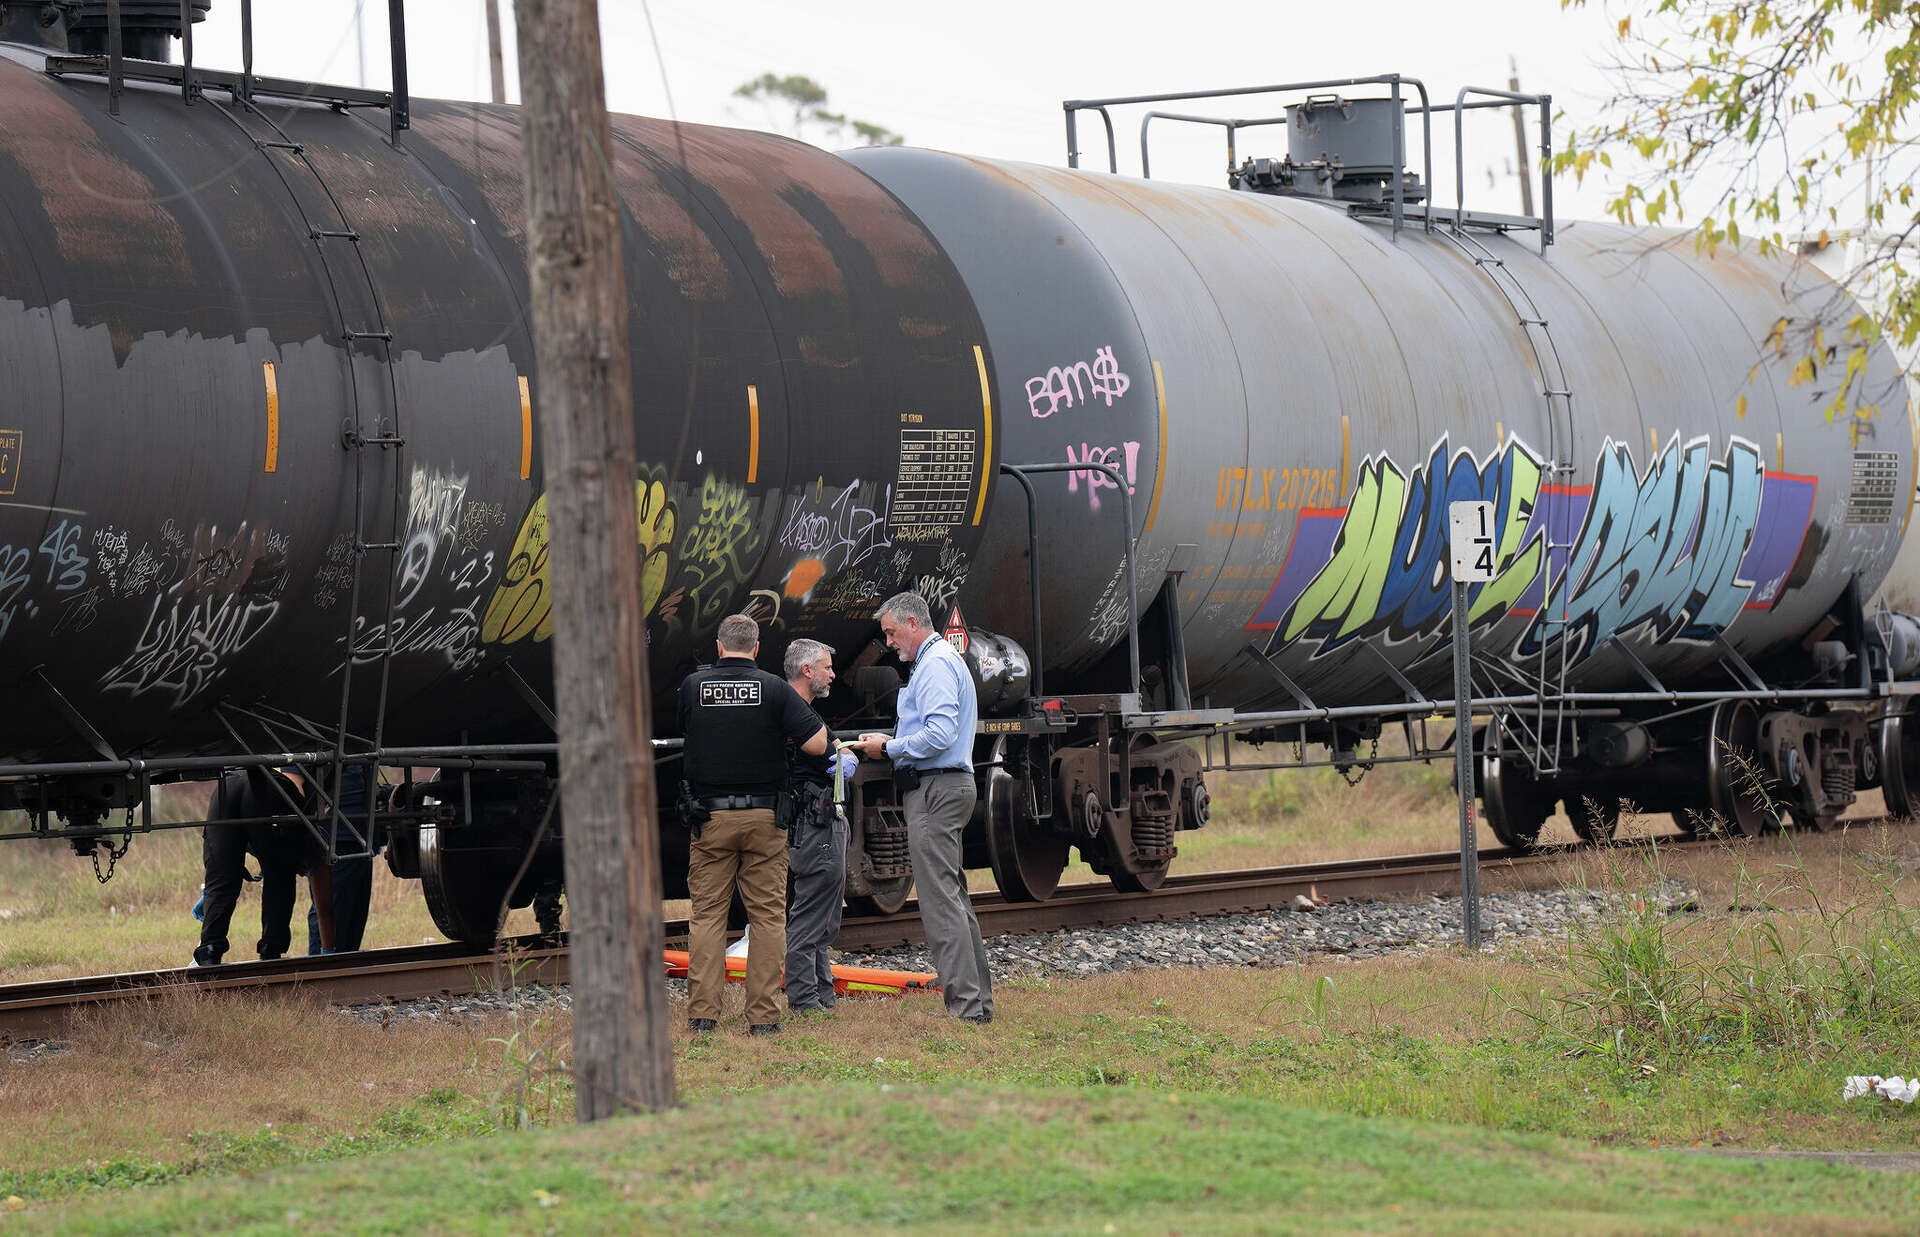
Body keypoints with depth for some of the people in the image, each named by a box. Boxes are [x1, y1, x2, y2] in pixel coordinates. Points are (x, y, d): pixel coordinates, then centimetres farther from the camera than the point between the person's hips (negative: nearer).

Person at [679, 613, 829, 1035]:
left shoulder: (692, 686, -2)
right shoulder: (774, 689, -5)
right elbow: (817, 744, -9)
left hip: (709, 818, 1)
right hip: (764, 817, -1)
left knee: (707, 913, 6)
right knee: (767, 915, 5)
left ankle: (702, 1013, 0)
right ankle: (763, 1015, 1)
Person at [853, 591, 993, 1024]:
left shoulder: (935, 666, -12)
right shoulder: (941, 661, 22)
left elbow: (940, 735, -23)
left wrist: (889, 748, -12)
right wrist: (889, 744, 12)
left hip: (935, 789, -11)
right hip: (948, 785, 11)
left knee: (940, 898, -12)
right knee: (953, 895, 12)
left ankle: (964, 1004, -15)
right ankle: (979, 1000, 13)